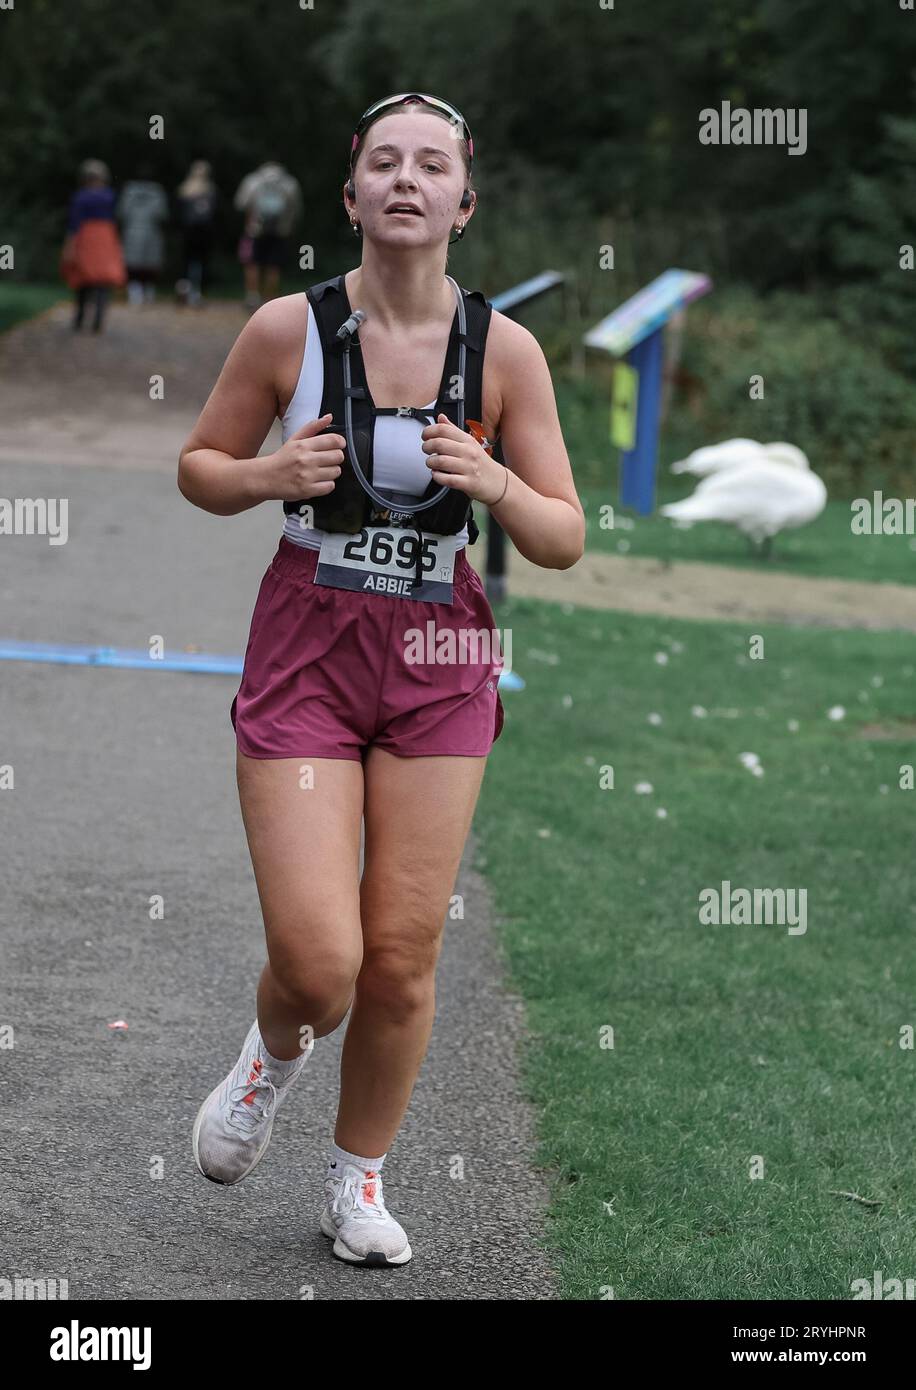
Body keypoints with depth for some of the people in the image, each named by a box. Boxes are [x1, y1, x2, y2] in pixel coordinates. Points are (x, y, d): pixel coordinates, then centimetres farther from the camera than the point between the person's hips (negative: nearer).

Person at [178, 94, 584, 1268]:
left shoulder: (505, 348, -2)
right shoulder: (287, 328, -5)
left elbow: (565, 542, 2)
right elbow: (197, 467, 8)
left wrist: (493, 482, -18)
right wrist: (271, 477, -13)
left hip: (440, 659, 2)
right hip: (306, 649, -1)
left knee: (403, 959, 2)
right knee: (318, 962, -11)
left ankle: (357, 1178, 27)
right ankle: (274, 1054, 27)